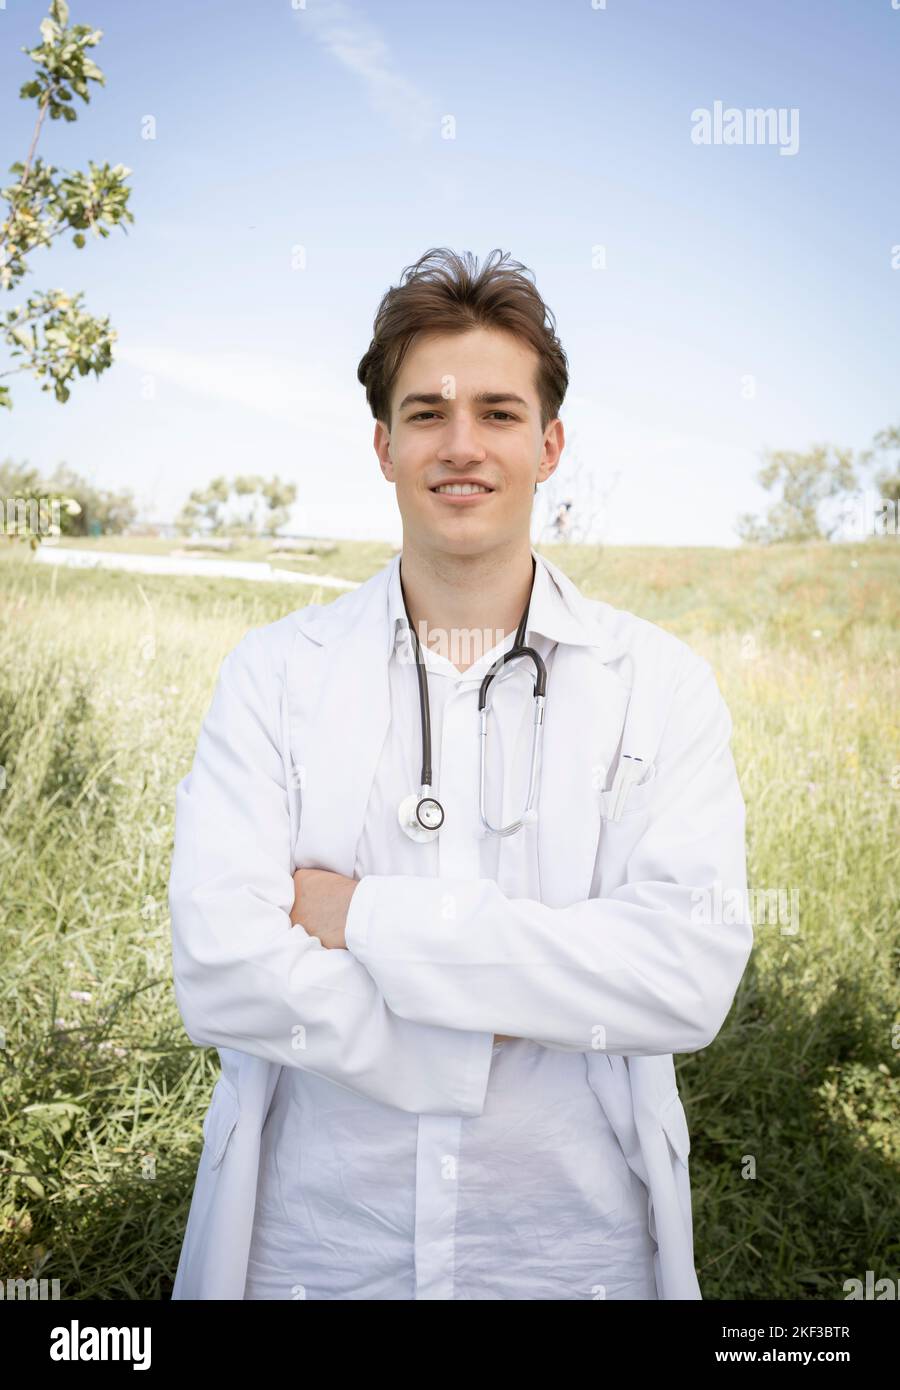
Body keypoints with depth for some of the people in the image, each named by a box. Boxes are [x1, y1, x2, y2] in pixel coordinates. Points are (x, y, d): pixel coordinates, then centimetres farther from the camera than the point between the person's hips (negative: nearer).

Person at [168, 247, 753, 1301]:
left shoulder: (658, 681, -6)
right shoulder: (273, 672, -5)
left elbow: (693, 975, -17)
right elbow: (217, 973, -15)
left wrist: (369, 915, -19)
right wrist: (527, 1014, -16)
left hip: (578, 1245, 1)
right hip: (314, 1244, 0)